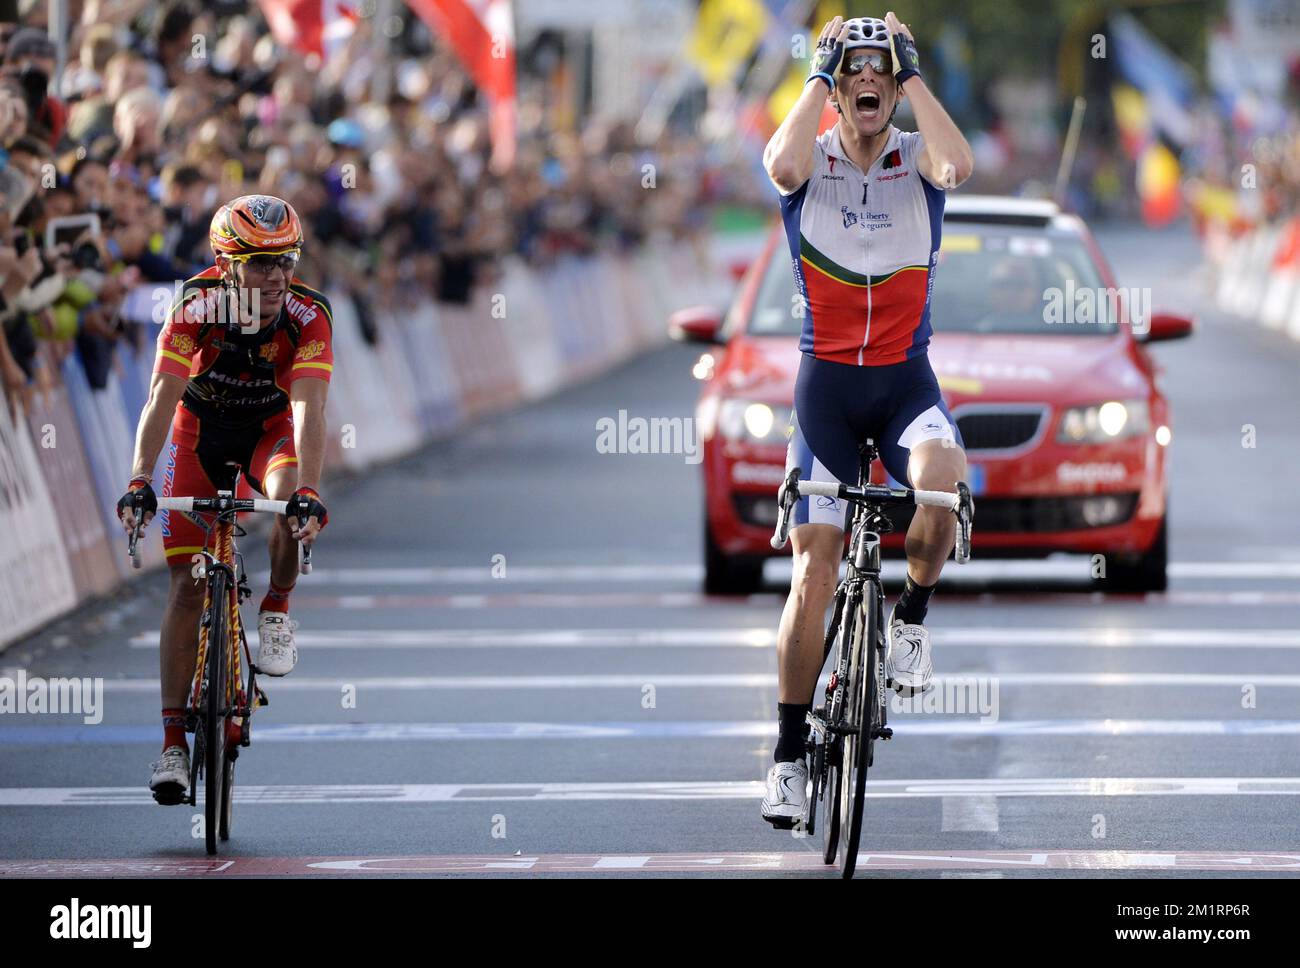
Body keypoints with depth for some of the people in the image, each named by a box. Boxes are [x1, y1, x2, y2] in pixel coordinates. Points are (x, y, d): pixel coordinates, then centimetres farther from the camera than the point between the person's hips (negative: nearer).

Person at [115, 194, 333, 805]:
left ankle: (276, 611, -7)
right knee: (188, 583, -8)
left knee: (291, 500, -36)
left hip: (270, 429, 0)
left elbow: (308, 410, -37)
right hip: (201, 431, 0)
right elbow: (161, 400, -35)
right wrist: (139, 483, -48)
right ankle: (173, 739, -4)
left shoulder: (306, 317, -28)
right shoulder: (195, 310, -28)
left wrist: (307, 491, -52)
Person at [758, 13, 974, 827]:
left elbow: (959, 165, -25)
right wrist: (822, 72, -18)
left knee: (942, 479, -34)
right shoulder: (811, 163, -2)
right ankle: (791, 751, 3)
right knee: (814, 565, -5)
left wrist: (912, 72, -18)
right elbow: (783, 164, -28)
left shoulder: (917, 159, 0)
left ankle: (914, 613, -5)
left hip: (906, 378, 0)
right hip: (827, 379, 0)